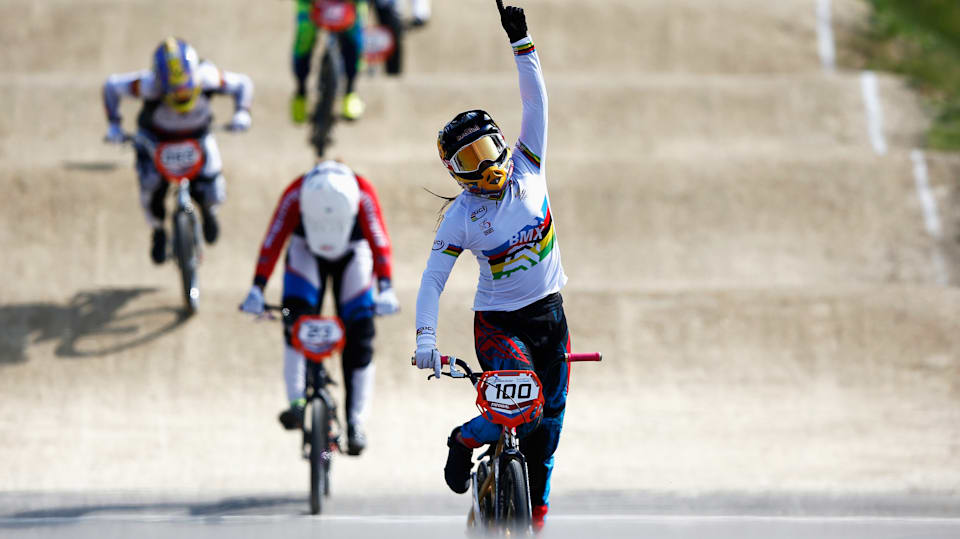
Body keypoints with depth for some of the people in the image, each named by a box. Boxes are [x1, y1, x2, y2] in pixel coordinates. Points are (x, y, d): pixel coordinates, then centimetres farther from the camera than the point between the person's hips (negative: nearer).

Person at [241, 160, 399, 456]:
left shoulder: (363, 193, -36)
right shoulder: (296, 193, -35)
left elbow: (379, 240, -41)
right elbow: (273, 239, -37)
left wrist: (385, 287, -54)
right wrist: (257, 289, -46)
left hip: (352, 255, 0)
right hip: (307, 254, 0)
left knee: (358, 336, -12)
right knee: (296, 318, -26)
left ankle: (355, 423, -6)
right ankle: (296, 402, -24)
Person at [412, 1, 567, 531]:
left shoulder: (526, 170, -3)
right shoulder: (460, 217, -10)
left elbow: (536, 104, -9)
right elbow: (432, 278, -10)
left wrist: (522, 45, -18)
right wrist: (425, 337, -22)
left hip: (548, 313, 4)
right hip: (497, 322, -4)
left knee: (549, 419, 5)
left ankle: (536, 509, 19)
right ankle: (465, 441, 6)